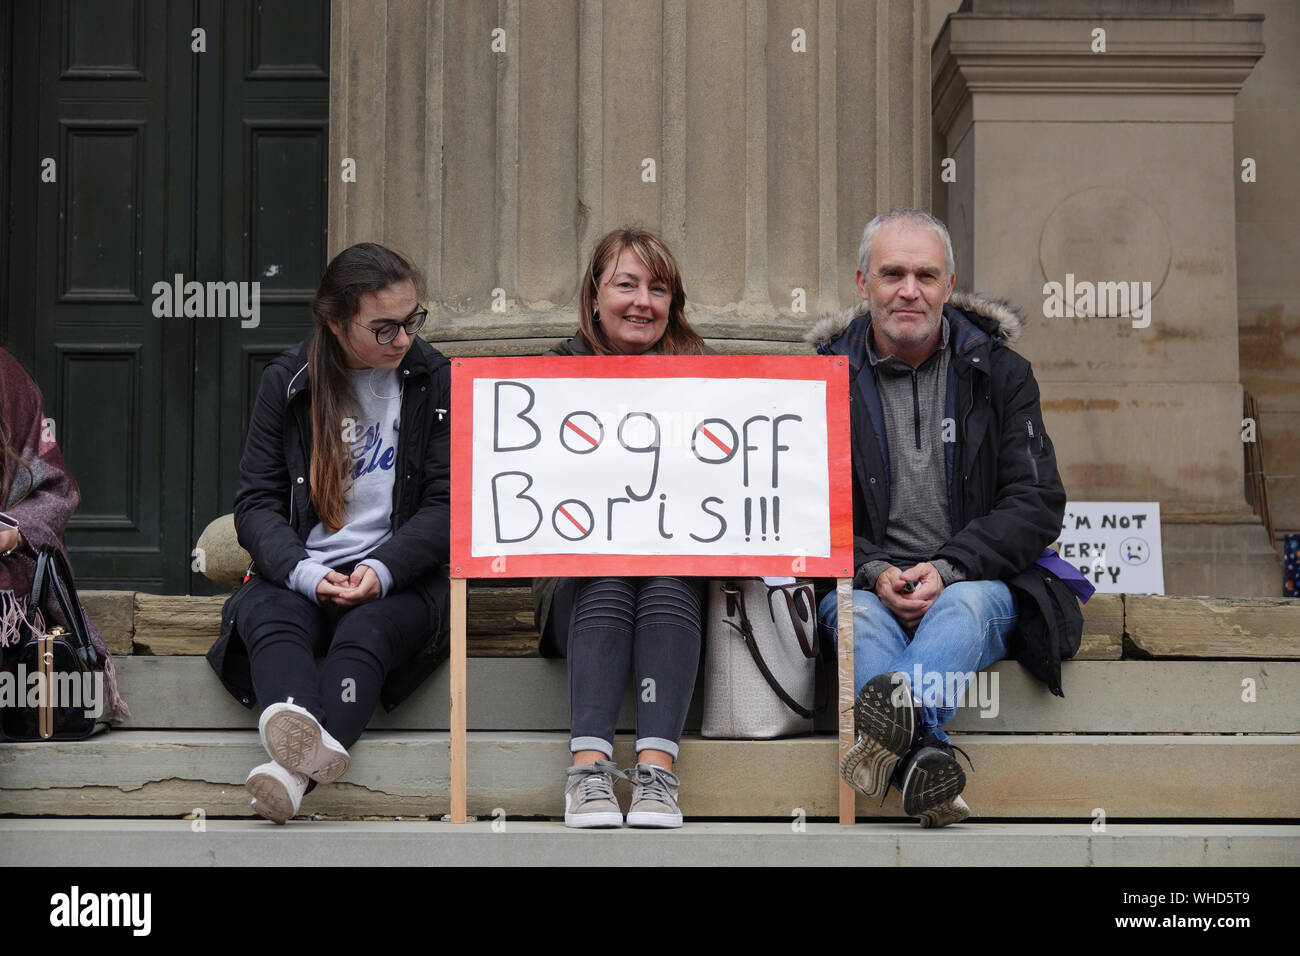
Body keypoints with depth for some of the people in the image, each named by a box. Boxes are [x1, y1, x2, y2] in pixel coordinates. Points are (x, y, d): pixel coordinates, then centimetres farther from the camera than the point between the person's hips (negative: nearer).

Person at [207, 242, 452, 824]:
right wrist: (304, 572, -15)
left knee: (366, 632, -34)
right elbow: (256, 502, 5)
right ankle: (305, 739, -61)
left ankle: (294, 768, -55)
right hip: (302, 571, 1)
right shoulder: (287, 383, 8)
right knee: (266, 618, -33)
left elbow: (445, 504, 2)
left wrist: (382, 569, -16)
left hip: (397, 576, -1)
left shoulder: (436, 382, 6)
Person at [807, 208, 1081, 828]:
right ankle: (922, 756, -61)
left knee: (968, 605, -36)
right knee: (856, 614, -35)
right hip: (865, 584, 0)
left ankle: (899, 713, -65)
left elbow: (1039, 502, 0)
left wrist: (947, 569, -16)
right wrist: (873, 573, -16)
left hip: (977, 584, 0)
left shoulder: (999, 373, 8)